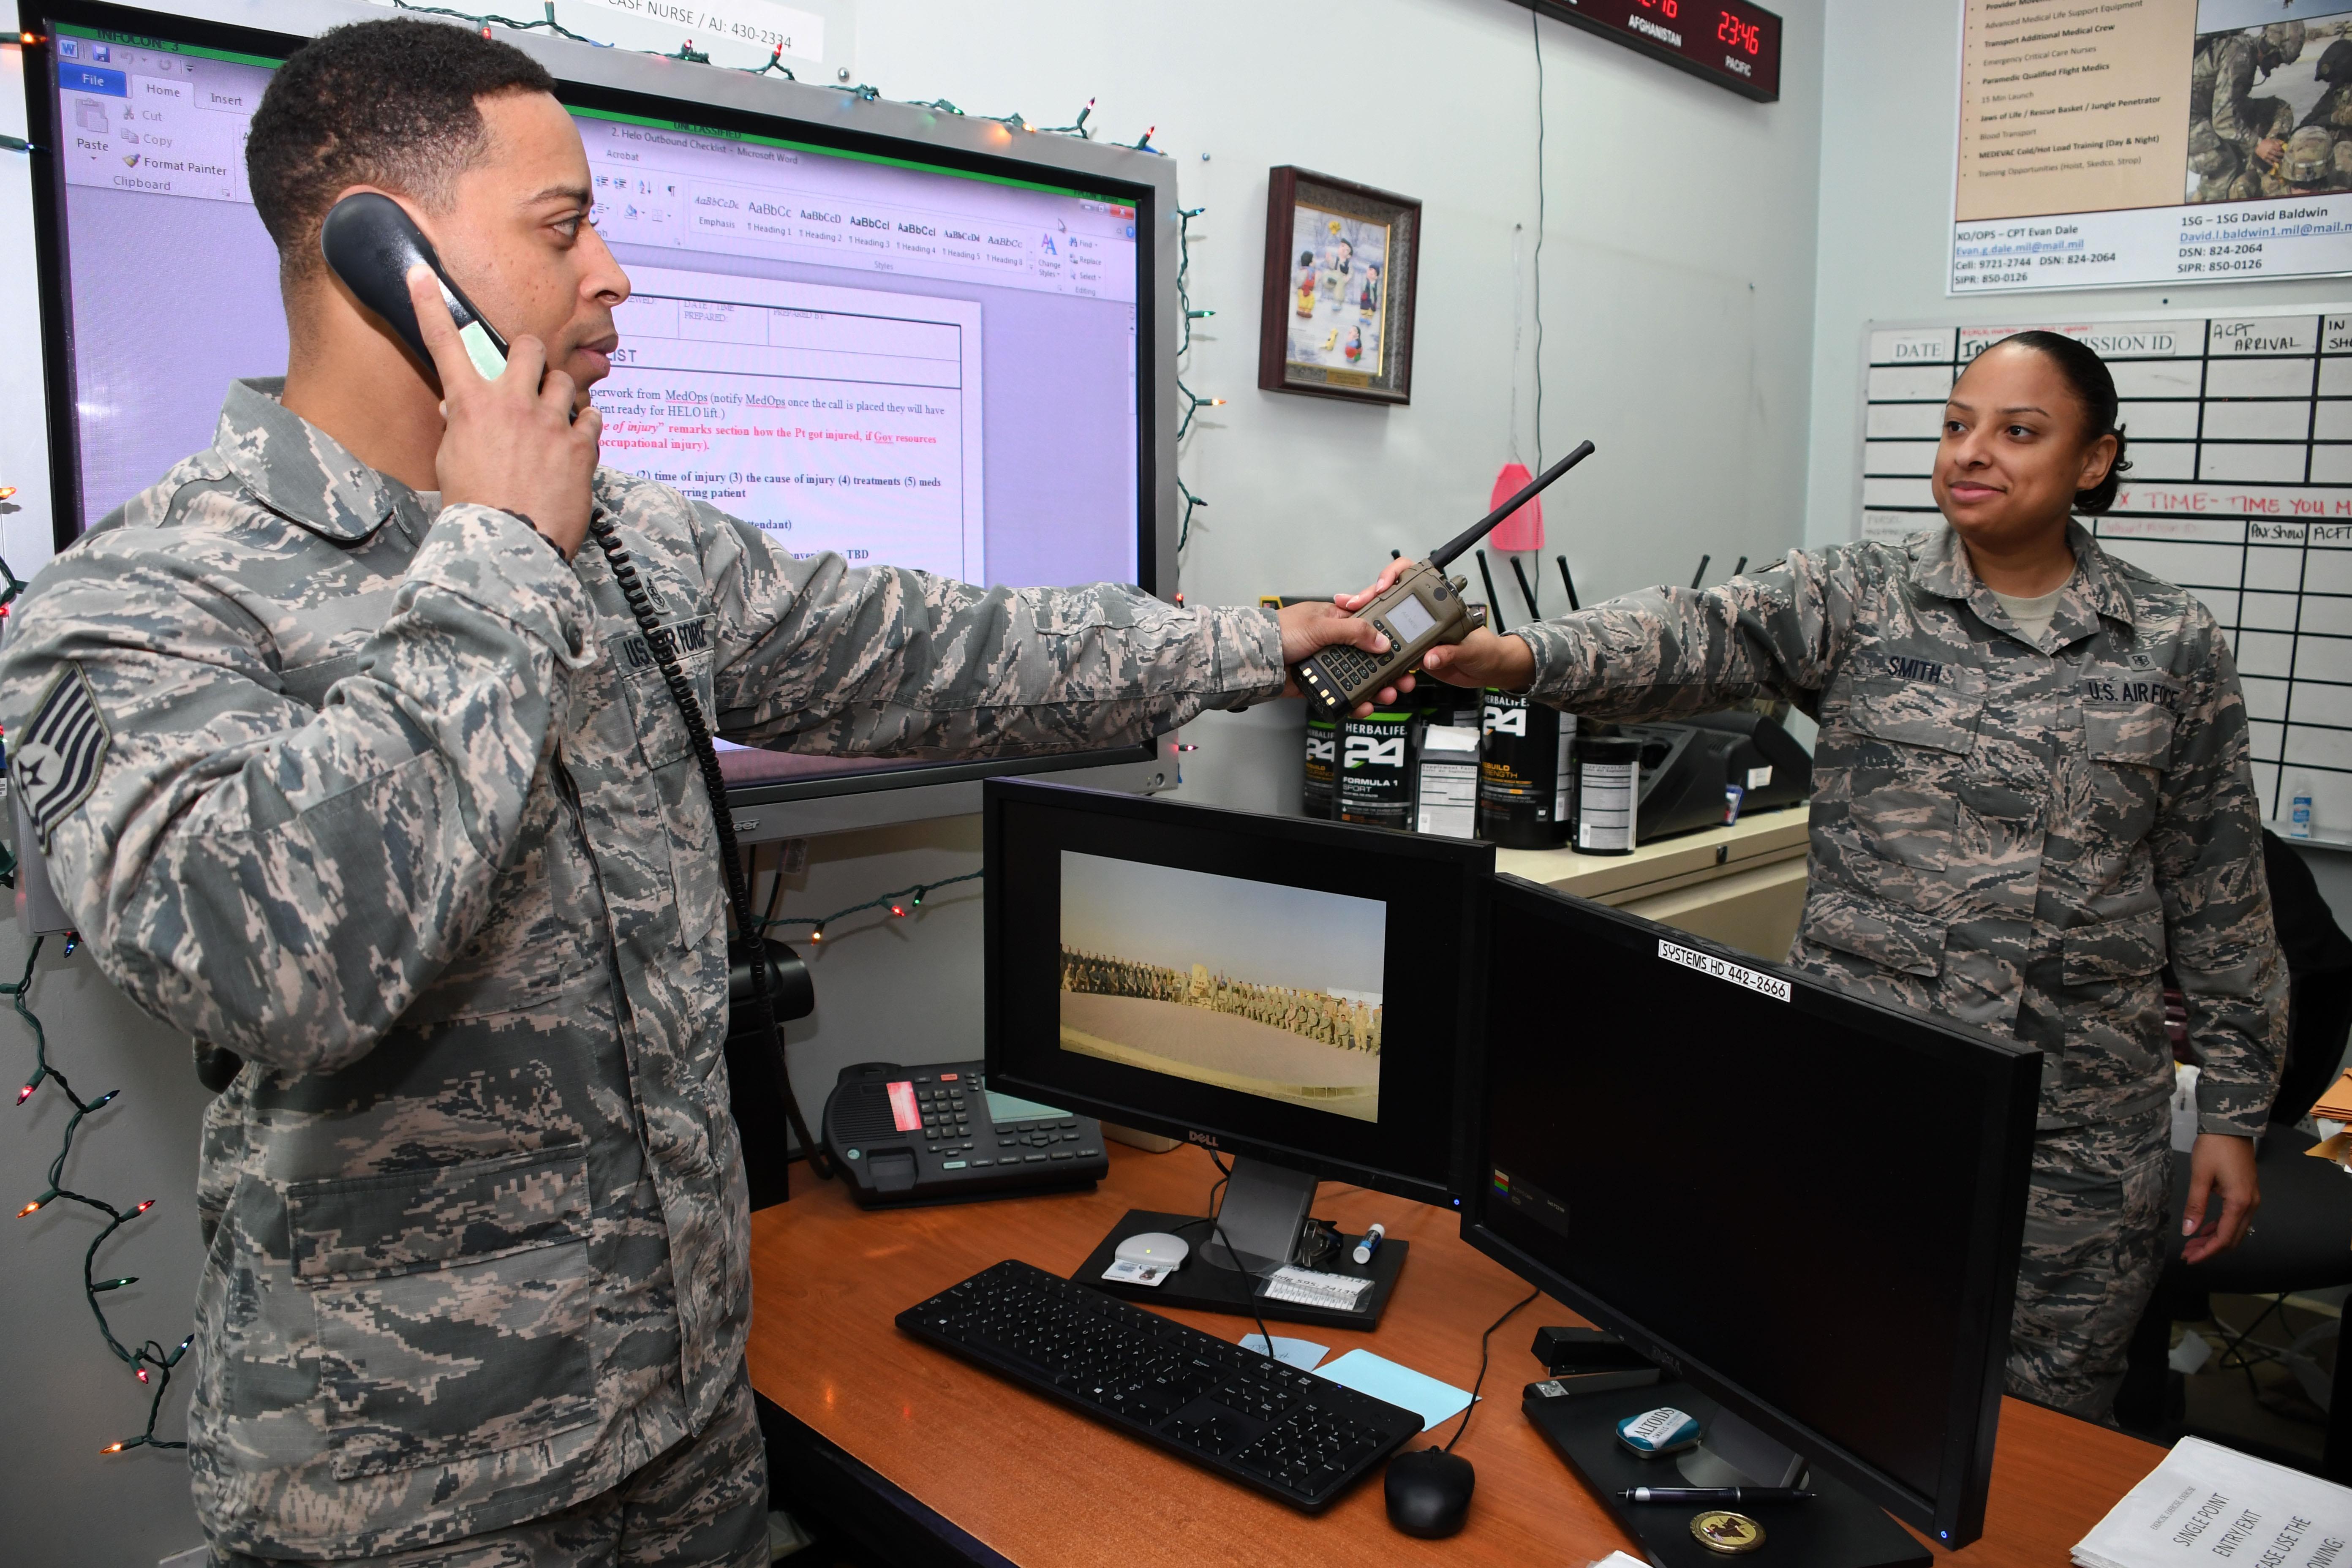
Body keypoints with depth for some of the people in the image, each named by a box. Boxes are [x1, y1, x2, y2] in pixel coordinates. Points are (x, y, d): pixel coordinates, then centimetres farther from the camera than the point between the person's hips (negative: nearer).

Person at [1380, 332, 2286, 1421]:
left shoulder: (2174, 647, 4)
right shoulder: (1855, 598, -2)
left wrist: (2232, 1113, 8)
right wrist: (1518, 657, -40)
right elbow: (1697, 637, -21)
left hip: (2083, 1134, 1)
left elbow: (2221, 903, 8)